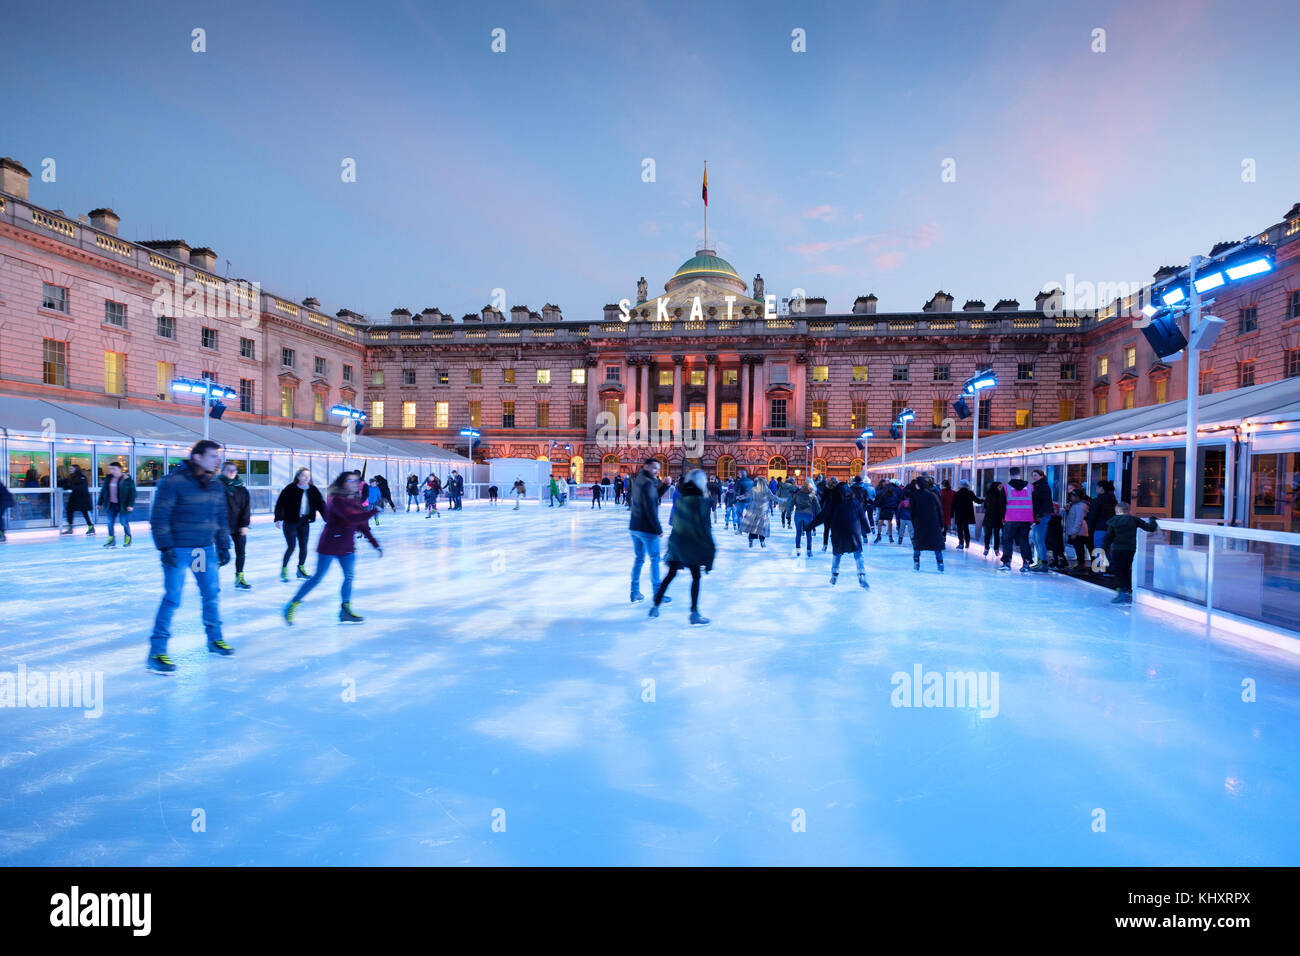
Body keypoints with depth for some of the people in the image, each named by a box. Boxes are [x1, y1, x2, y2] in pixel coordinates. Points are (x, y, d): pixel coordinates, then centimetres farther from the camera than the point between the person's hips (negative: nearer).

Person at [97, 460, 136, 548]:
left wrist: (130, 505, -16)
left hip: (122, 505, -5)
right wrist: (100, 503, 14)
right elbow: (103, 491, 16)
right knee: (110, 522, 5)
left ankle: (128, 537, 18)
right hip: (111, 505, 5)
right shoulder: (108, 479, 8)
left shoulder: (127, 479, -7)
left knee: (124, 522, 0)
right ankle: (111, 539, 14)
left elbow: (132, 493, -10)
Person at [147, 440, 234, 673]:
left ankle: (215, 639, 27)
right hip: (178, 551, -6)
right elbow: (159, 518, -14)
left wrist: (223, 546, 13)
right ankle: (156, 652, 8)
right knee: (172, 599, -4)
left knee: (212, 595, 12)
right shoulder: (173, 482, -13)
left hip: (206, 549, 6)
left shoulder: (216, 486, 7)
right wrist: (165, 547, -18)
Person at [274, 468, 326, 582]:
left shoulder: (313, 490, 1)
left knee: (303, 546, 8)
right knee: (291, 546, -5)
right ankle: (284, 569, 14)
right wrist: (278, 519, -18)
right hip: (290, 522, -4)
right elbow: (280, 504, -11)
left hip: (304, 522, 4)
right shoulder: (290, 489, -11)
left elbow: (321, 504, 2)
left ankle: (301, 569, 22)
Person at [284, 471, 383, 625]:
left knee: (349, 577, 2)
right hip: (329, 545, -7)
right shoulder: (336, 500, -17)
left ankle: (345, 609, 14)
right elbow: (352, 519, -32)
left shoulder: (356, 502, 7)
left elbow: (363, 525, 11)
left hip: (347, 547, 7)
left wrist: (376, 545, 8)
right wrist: (375, 510, -35)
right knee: (317, 578, 1)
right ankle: (293, 605, 18)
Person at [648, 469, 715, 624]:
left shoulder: (680, 498, 4)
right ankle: (694, 613, 4)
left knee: (671, 574, 17)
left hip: (675, 541, 7)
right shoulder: (699, 500, -16)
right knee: (696, 577, 5)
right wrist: (711, 546, -10)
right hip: (690, 544, -6)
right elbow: (703, 526, -17)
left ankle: (655, 606, 23)